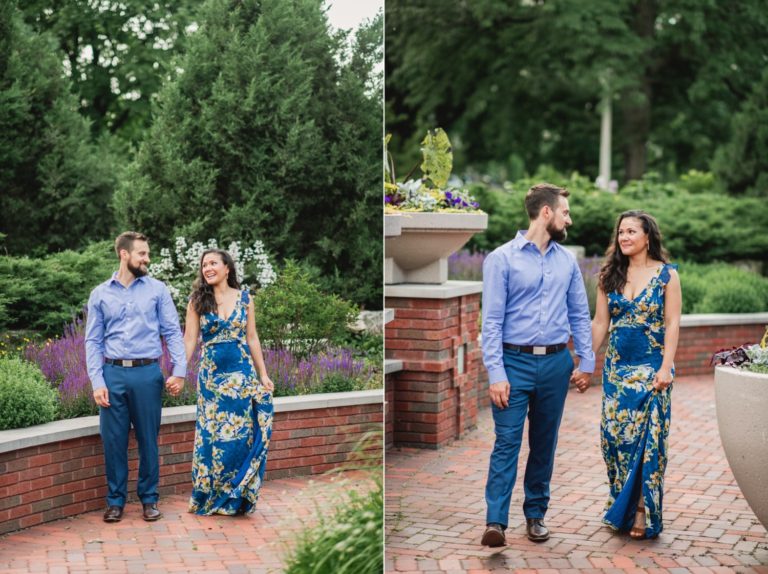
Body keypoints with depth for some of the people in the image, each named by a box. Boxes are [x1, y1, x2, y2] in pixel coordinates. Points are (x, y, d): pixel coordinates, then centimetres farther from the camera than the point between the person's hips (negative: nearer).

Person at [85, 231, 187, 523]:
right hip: (113, 373, 1)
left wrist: (179, 369, -8)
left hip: (147, 373, 0)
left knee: (148, 439, 6)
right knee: (113, 440, 4)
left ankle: (149, 498, 18)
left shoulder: (157, 289, 5)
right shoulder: (100, 294, 6)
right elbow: (93, 341, 5)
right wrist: (97, 382, -4)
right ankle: (115, 499, 16)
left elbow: (172, 332, 3)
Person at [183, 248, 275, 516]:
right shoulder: (197, 301, 1)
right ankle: (210, 497, 14)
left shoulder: (244, 297, 4)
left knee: (242, 434, 0)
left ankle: (237, 497, 12)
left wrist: (263, 374, 5)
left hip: (242, 374, 1)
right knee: (213, 436, 2)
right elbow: (189, 339, -1)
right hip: (211, 375, -1)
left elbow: (252, 338, 7)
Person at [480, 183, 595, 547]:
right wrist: (496, 374, -15)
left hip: (556, 363, 5)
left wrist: (586, 362, 7)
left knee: (544, 444, 11)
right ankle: (495, 522, -8)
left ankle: (536, 514, 21)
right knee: (507, 442, -8)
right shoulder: (502, 259, -5)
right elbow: (491, 321, -9)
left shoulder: (567, 260, 9)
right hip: (515, 362, -4)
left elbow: (580, 315, 14)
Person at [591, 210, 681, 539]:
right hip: (616, 368, 4)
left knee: (648, 438, -4)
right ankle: (621, 510, 16)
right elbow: (600, 323, 9)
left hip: (651, 369, -4)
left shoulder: (666, 274, -2)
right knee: (614, 436, 3)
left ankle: (644, 513, 4)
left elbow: (672, 324, -5)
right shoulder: (610, 276, 7)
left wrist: (666, 367, -13)